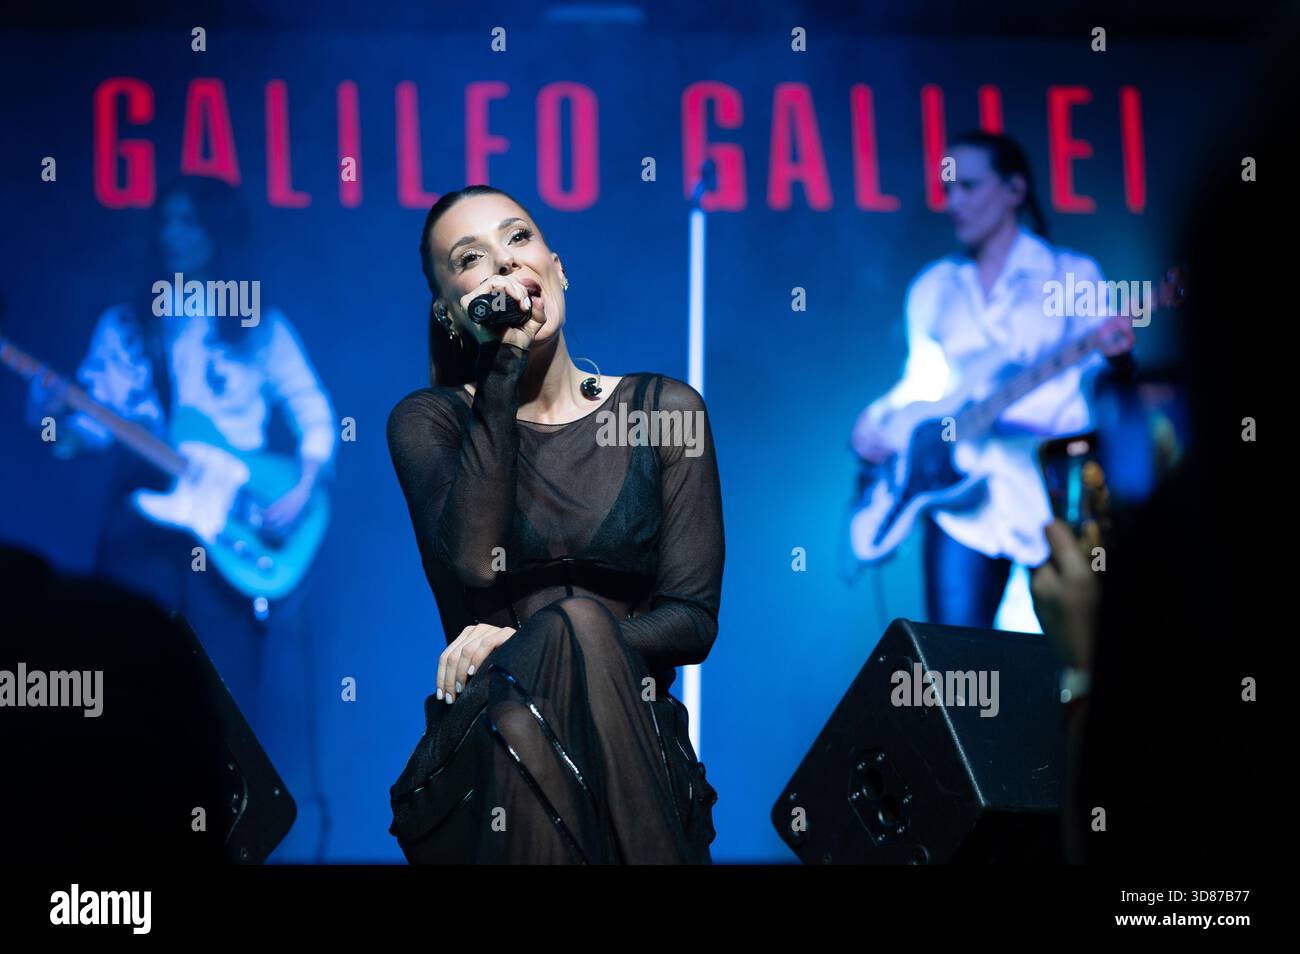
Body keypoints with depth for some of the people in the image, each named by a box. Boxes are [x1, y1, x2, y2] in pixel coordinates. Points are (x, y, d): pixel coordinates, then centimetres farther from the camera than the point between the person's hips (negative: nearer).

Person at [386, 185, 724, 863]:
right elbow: (473, 564, -14)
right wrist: (500, 371, -12)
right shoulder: (428, 421, 7)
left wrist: (552, 650, -15)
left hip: (633, 751, 2)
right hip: (480, 753, -2)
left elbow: (693, 618, 2)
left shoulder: (662, 410, 8)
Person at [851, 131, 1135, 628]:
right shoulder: (934, 288, 16)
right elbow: (923, 379, 15)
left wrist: (1117, 358, -19)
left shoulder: (1072, 275, 6)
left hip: (1054, 492, -2)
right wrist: (882, 417, -3)